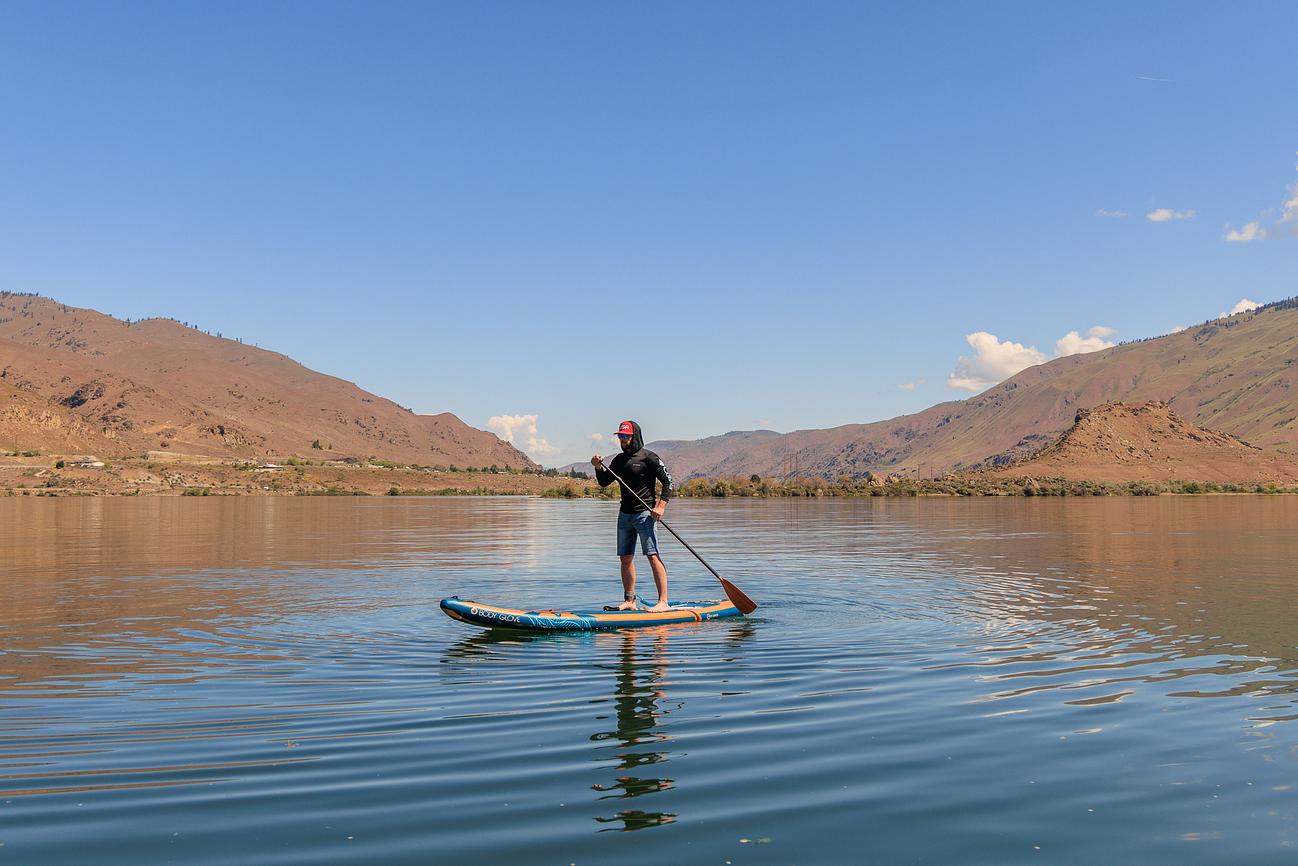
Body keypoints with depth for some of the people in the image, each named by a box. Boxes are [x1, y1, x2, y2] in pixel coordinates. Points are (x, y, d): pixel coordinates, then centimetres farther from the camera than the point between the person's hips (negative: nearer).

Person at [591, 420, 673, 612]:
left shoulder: (649, 457, -5)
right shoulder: (619, 460, 15)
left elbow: (667, 481, -6)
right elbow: (604, 482, 17)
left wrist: (661, 506, -15)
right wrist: (598, 468, -2)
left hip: (644, 513, -7)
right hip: (625, 514, 7)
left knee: (653, 556, -12)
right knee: (626, 558, 8)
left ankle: (663, 602, -12)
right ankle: (629, 601, 16)